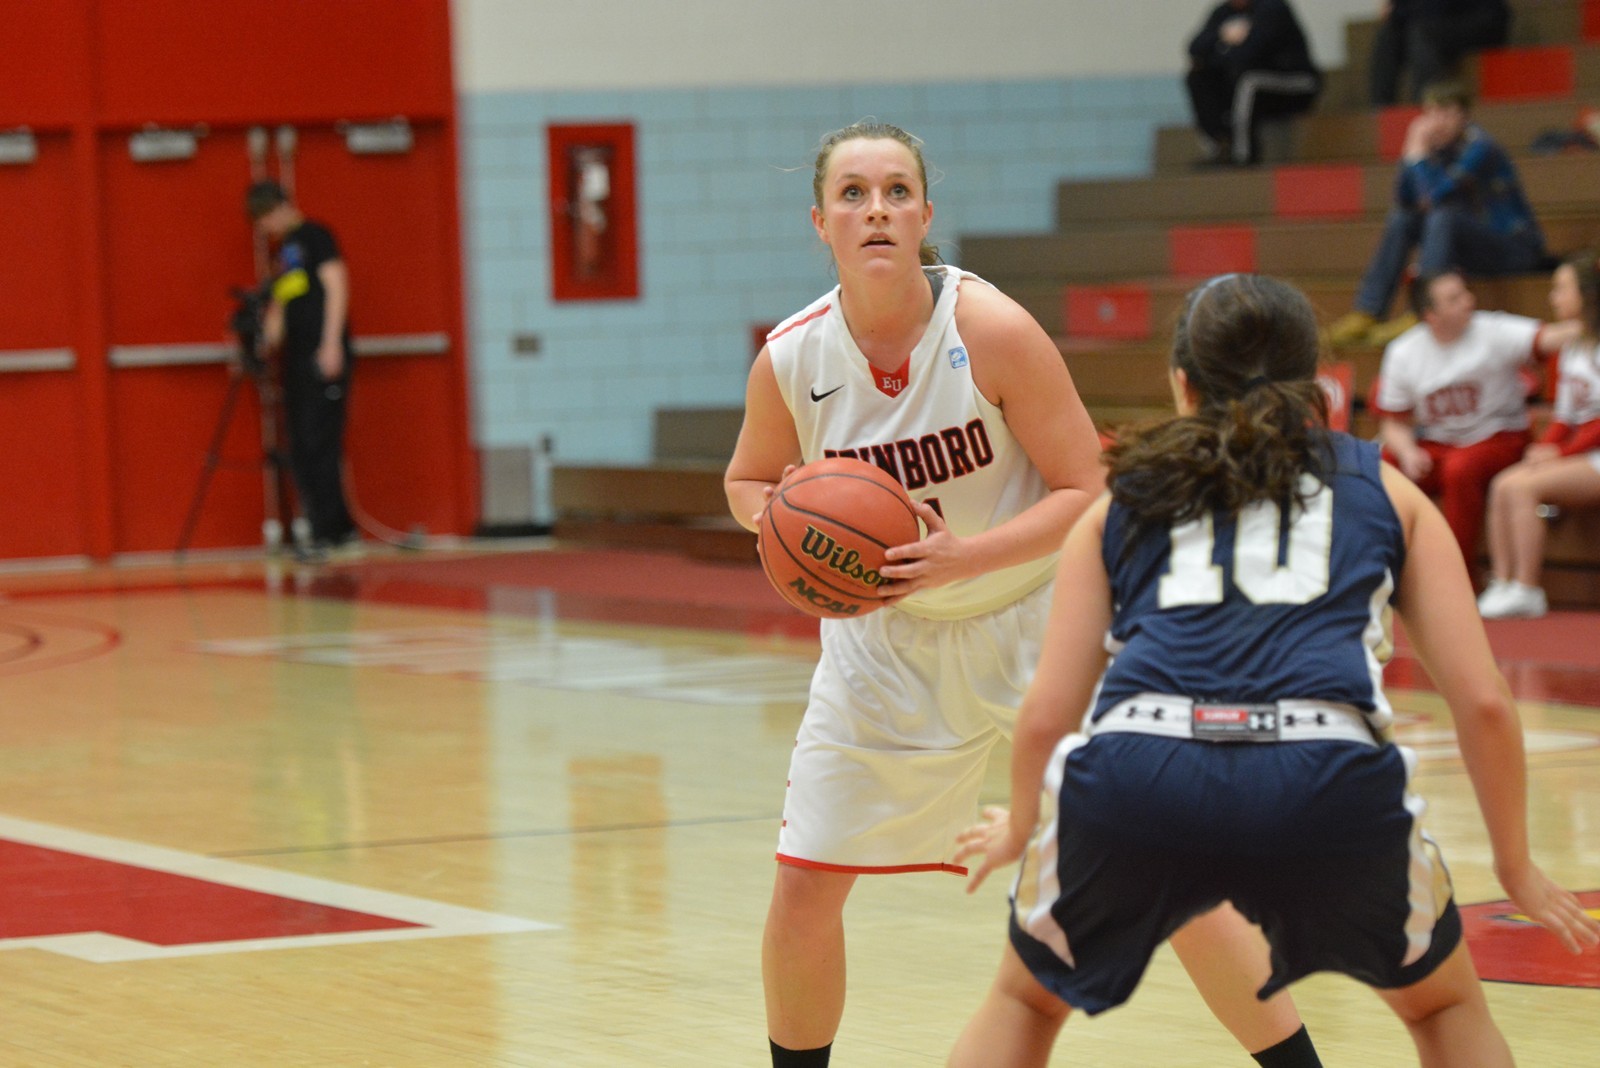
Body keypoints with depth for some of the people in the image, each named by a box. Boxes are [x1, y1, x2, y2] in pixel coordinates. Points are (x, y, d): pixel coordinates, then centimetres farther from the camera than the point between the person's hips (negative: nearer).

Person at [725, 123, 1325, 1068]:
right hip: (889, 632, 3)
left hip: (1035, 616, -3)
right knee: (803, 887, 0)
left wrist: (963, 556, -31)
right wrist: (778, 516, -16)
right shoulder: (790, 359, -13)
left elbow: (1085, 494, -17)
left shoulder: (994, 331, -22)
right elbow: (748, 479, 7)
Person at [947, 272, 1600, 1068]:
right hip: (1325, 784, -1)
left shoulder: (1122, 502, 27)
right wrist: (1516, 865, 30)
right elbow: (1483, 701, 17)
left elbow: (1047, 713, 18)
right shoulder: (1385, 492, 25)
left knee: (1026, 999, 29)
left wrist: (1018, 829, 38)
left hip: (1137, 772, 1)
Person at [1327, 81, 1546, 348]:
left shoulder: (1478, 148, -19)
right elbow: (1405, 201, 4)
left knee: (1443, 218, -30)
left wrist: (1418, 153, -20)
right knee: (1401, 220, 1)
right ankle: (1366, 314, -6)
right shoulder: (1440, 147, 4)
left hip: (1519, 247, -8)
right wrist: (1410, 153, -7)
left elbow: (1436, 196, -30)